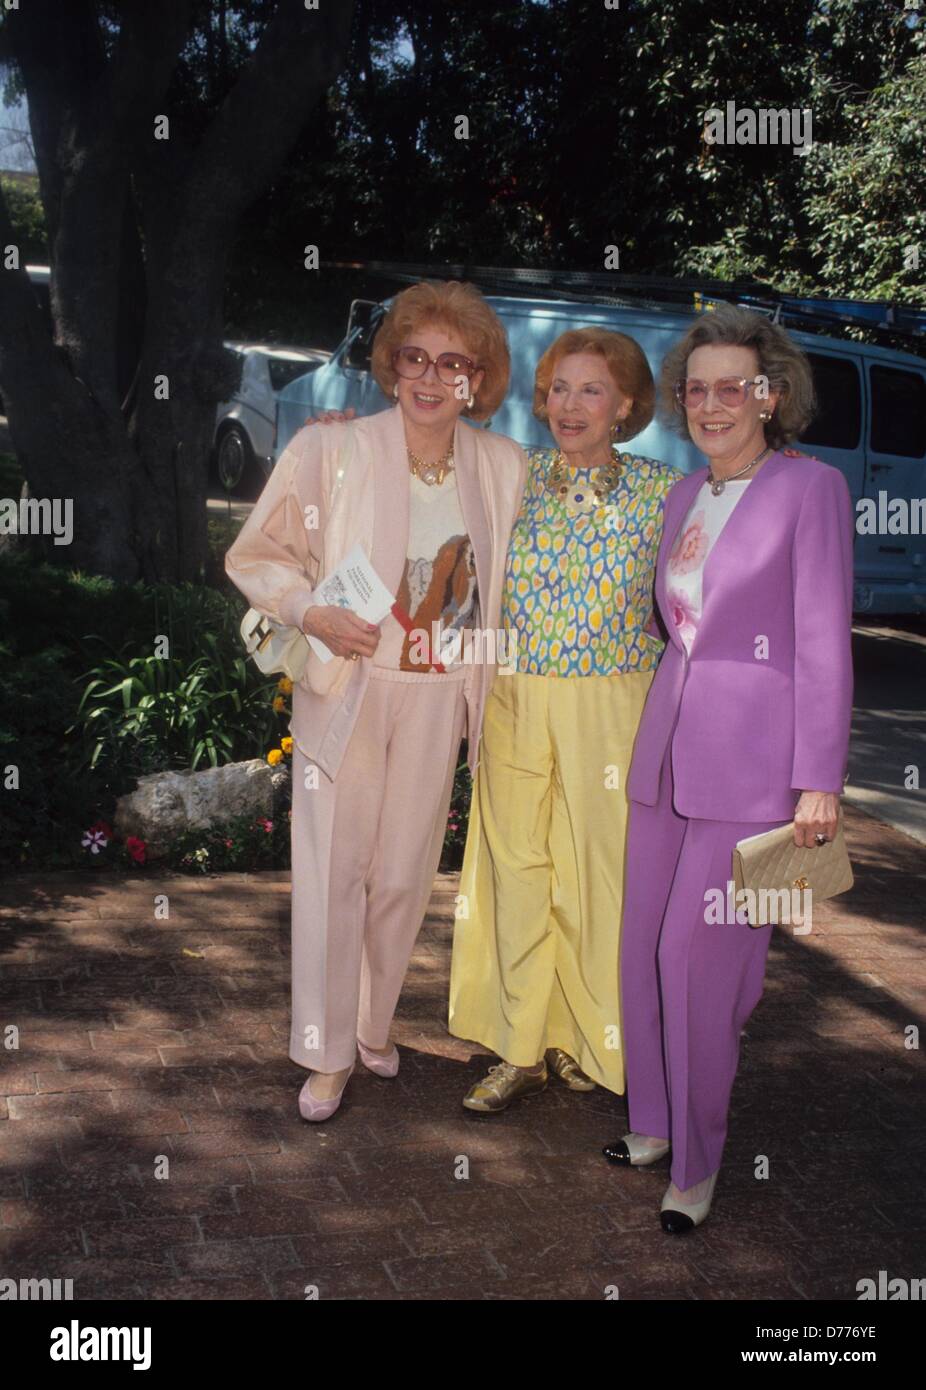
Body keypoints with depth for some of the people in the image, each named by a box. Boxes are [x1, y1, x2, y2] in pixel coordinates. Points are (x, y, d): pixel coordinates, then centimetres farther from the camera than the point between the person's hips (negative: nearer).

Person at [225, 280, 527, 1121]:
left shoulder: (506, 467, 1)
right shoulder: (330, 452, -9)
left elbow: (507, 581, 16)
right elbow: (255, 556, -3)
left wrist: (484, 679, 7)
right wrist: (311, 612, -20)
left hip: (438, 703, 3)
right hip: (346, 694, -3)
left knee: (404, 877, 12)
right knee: (334, 876, 2)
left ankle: (373, 1029, 34)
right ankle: (327, 1056, 20)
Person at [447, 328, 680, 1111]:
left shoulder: (660, 491, -1)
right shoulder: (515, 480, 5)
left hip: (612, 709, -2)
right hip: (516, 702, 3)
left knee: (599, 871, 4)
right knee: (515, 868, 6)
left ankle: (588, 1039, 24)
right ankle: (522, 1048, 20)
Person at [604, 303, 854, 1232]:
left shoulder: (810, 488, -7)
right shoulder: (683, 497, 12)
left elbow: (824, 641, -10)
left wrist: (819, 779, -13)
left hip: (752, 755, -7)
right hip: (666, 746, 7)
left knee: (697, 954, -5)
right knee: (644, 943, 11)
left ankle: (697, 1160, 13)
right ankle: (655, 1118, 29)